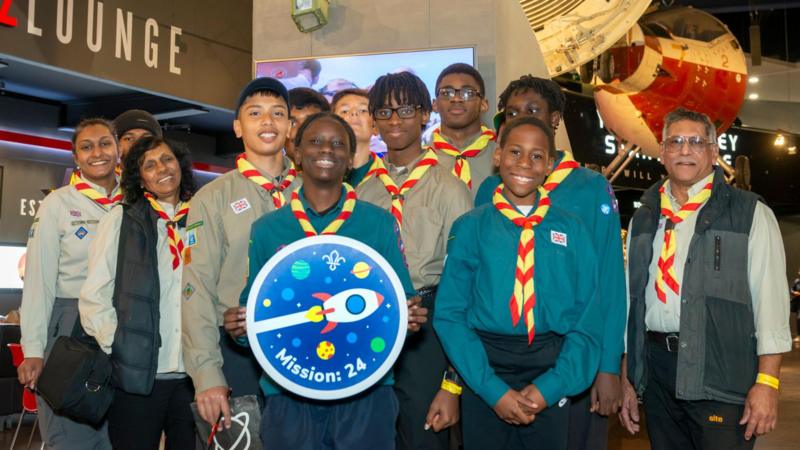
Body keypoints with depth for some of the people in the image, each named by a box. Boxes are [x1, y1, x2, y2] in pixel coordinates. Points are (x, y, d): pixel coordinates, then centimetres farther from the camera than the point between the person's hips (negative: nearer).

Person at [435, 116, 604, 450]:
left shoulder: (572, 231, 2)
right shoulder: (470, 228, -1)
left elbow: (588, 319, 0)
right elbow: (450, 315, -6)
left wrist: (551, 386, -11)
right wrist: (494, 389, -13)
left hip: (551, 376, 1)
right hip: (484, 375, -1)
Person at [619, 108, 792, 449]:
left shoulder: (751, 214, 0)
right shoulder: (643, 219, 13)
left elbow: (770, 299, -6)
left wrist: (767, 381, -13)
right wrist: (627, 377, 12)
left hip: (721, 373, -4)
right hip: (655, 369, 4)